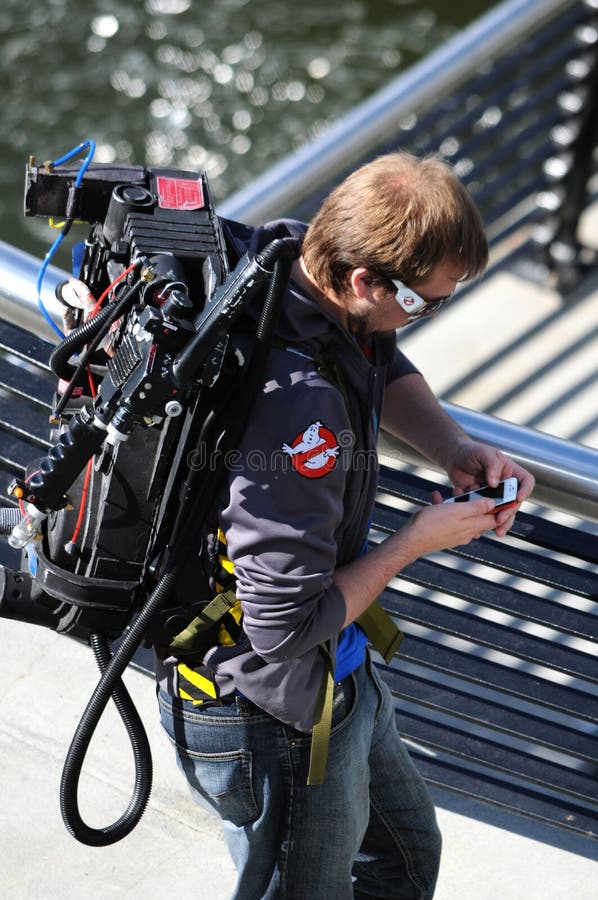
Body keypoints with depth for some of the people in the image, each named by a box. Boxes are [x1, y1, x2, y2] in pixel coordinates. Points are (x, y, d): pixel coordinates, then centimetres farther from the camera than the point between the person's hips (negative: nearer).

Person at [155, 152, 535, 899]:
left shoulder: (291, 251, -11)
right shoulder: (296, 402, -39)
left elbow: (387, 368, 12)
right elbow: (287, 627, -32)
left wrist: (457, 451, -5)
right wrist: (417, 540, -20)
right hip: (276, 719, -9)